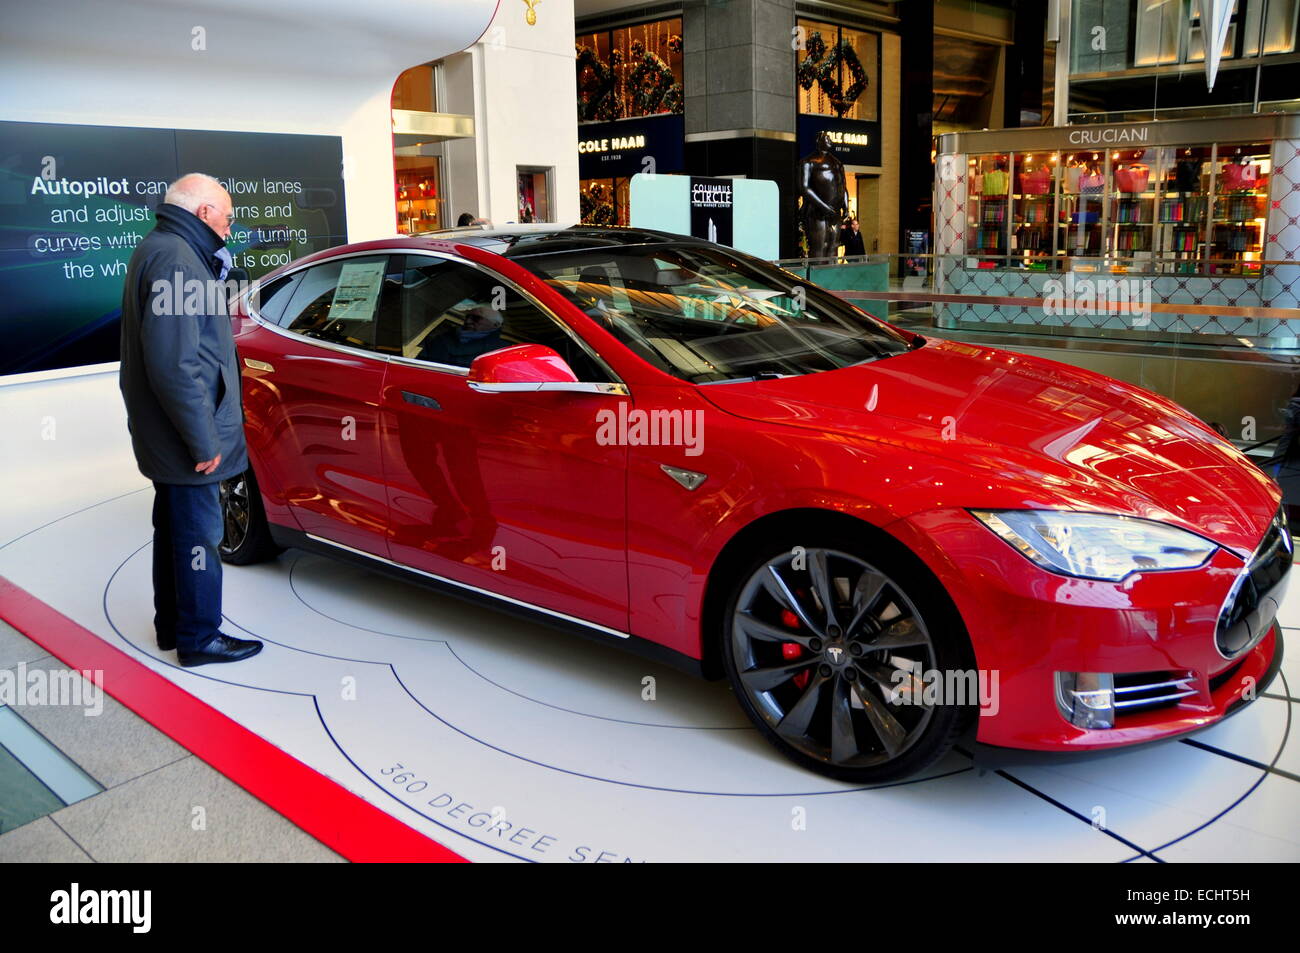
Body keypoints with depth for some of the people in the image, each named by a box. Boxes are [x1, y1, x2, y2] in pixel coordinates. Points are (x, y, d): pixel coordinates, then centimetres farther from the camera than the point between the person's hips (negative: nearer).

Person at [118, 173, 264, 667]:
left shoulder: (158, 249, 13)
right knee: (198, 535, 1)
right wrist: (203, 439, -23)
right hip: (185, 438, -11)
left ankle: (172, 625, 34)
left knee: (175, 527, 20)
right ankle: (199, 639, 13)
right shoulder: (175, 260, -21)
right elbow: (174, 364, -26)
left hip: (165, 435, 11)